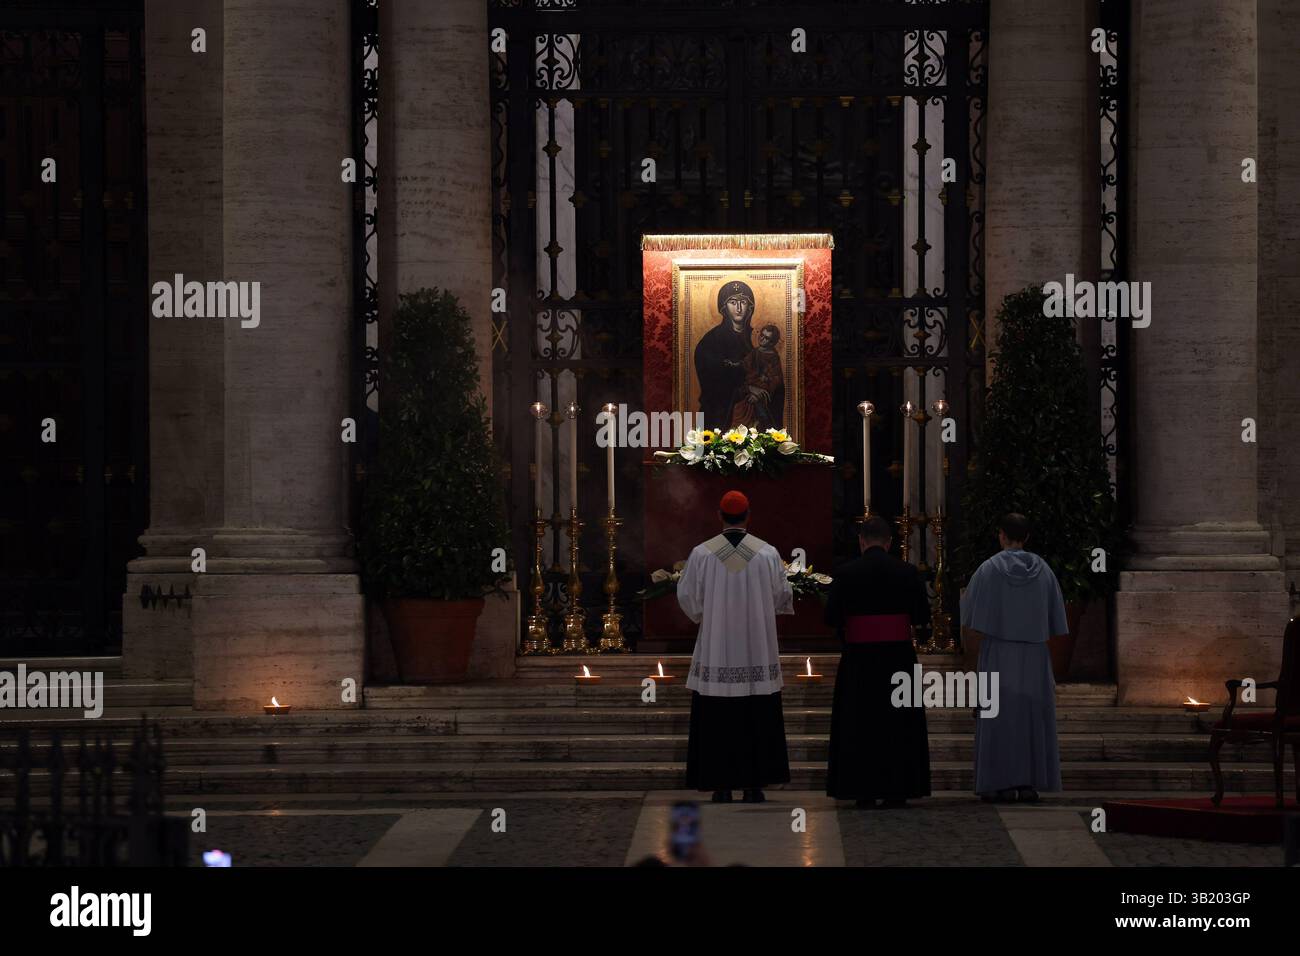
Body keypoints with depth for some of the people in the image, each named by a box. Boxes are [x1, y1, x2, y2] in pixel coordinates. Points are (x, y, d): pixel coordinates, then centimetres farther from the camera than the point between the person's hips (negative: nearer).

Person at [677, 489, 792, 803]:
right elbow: (782, 598, 3)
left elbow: (687, 597, 0)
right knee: (757, 718, 7)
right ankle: (754, 785, 6)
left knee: (718, 719, 4)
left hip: (715, 648, -1)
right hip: (757, 652, 1)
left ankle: (721, 786, 3)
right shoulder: (768, 553, -5)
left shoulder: (701, 554, -7)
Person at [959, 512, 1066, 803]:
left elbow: (971, 628, -11)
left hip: (998, 657, -3)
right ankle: (1029, 784, 4)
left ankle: (1003, 784, -3)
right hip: (1034, 658, 3)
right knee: (1031, 718, 8)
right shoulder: (1043, 570, 3)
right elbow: (1056, 624, 6)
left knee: (1000, 718, 1)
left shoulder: (989, 570, -7)